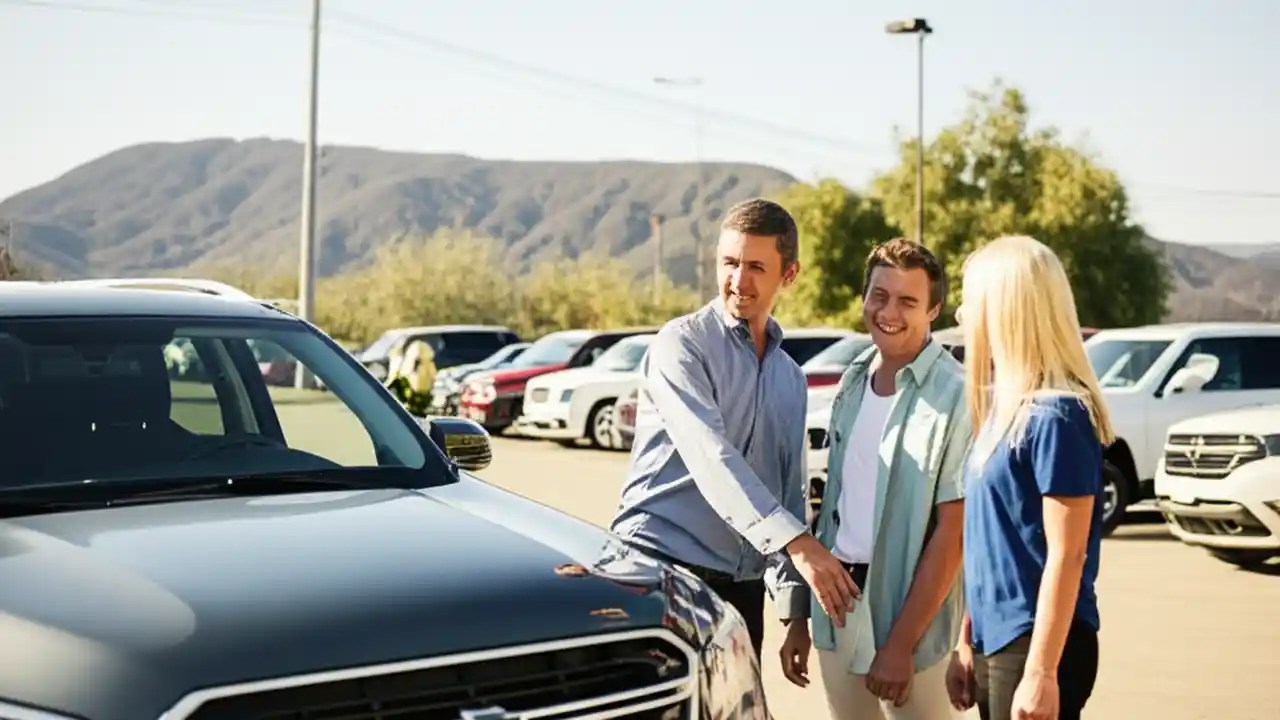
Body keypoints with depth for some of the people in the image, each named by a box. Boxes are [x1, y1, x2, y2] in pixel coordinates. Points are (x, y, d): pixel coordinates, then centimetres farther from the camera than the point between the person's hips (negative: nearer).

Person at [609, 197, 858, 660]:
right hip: (663, 566, -6)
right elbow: (710, 457, -19)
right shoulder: (683, 344, -4)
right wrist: (796, 542, -30)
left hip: (740, 587, 6)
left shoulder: (791, 378, 17)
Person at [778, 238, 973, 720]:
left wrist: (900, 644, -16)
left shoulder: (955, 395, -13)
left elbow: (951, 532, -14)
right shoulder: (853, 381, 7)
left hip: (906, 612, -6)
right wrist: (800, 615, 12)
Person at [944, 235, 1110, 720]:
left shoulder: (1054, 415, -16)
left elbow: (1066, 555, -18)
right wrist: (967, 642, 15)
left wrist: (1041, 671, -20)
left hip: (1036, 644, -8)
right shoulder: (1007, 405, 9)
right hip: (995, 642, 8)